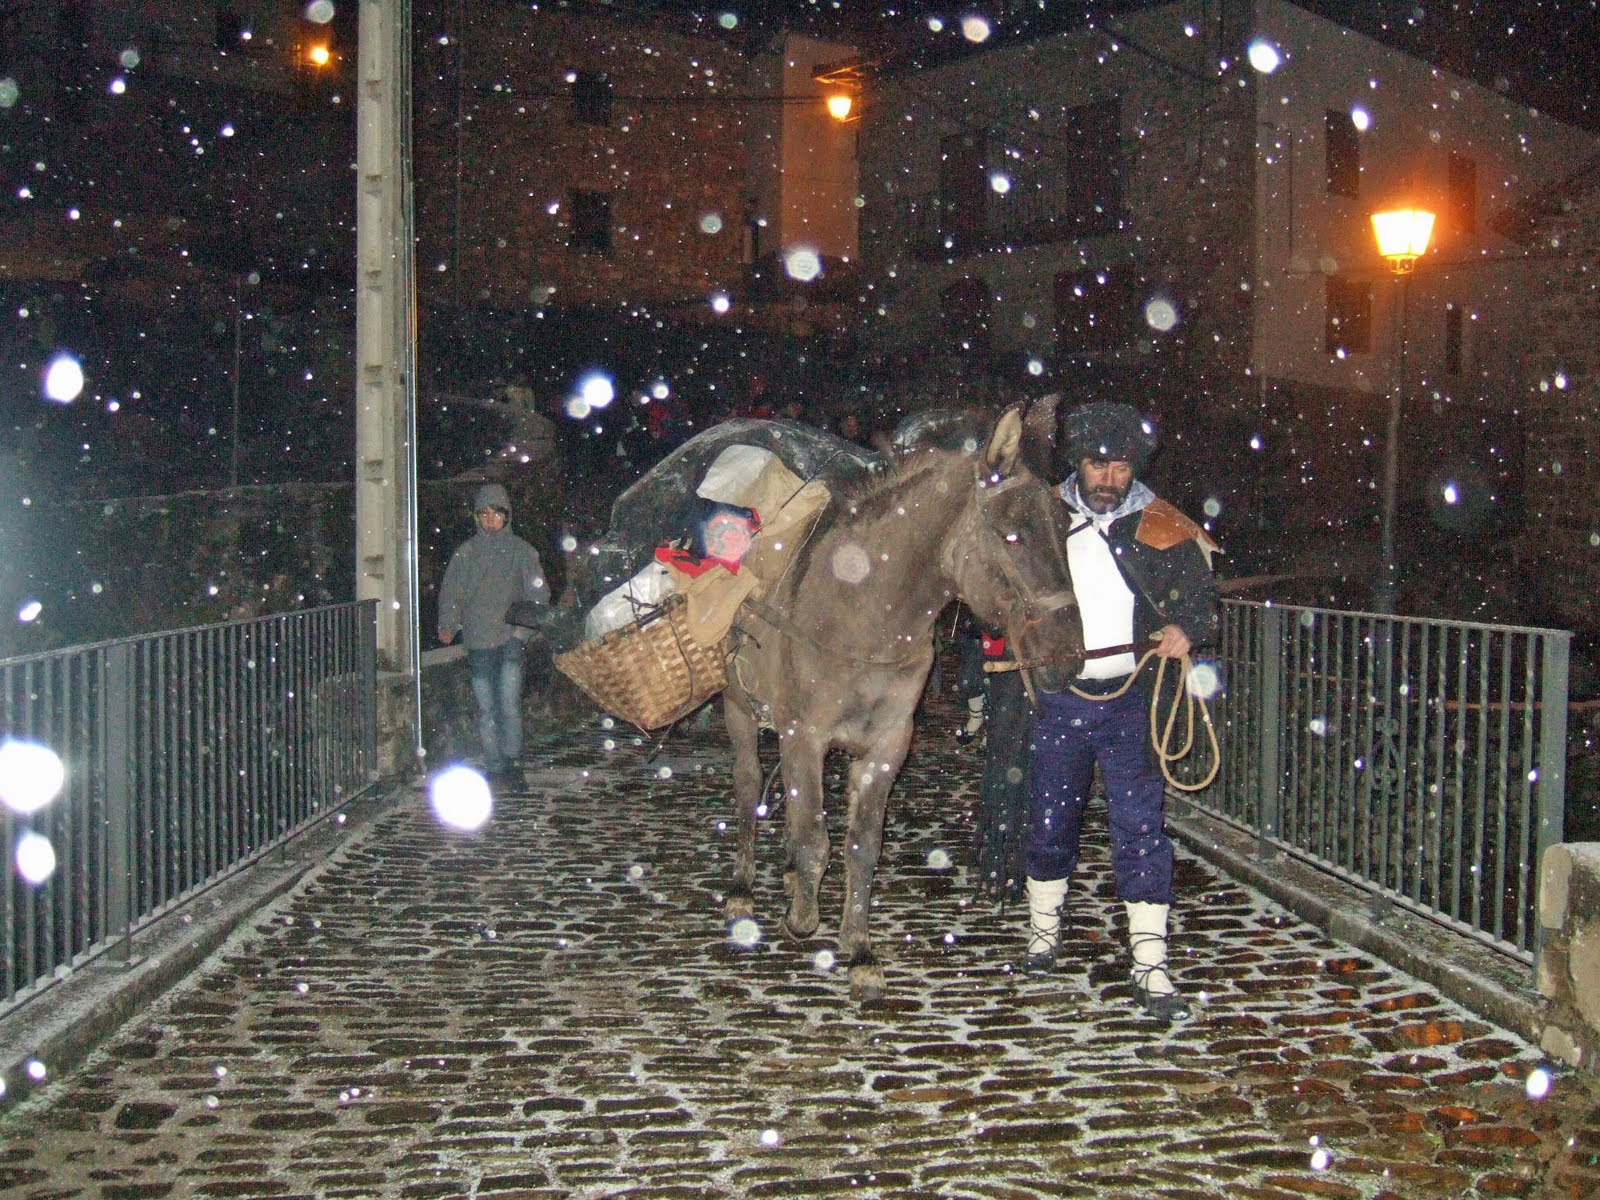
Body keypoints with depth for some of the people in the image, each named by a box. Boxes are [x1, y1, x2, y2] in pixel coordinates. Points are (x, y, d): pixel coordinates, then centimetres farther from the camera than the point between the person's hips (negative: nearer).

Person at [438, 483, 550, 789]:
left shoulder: (521, 550, 8)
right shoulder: (465, 552, 11)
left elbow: (537, 592, 5)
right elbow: (450, 592, 10)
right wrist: (447, 625, -3)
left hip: (511, 635, -2)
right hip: (478, 640, 2)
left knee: (510, 701, -15)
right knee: (486, 707, 5)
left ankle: (510, 761, -4)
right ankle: (494, 767, 13)